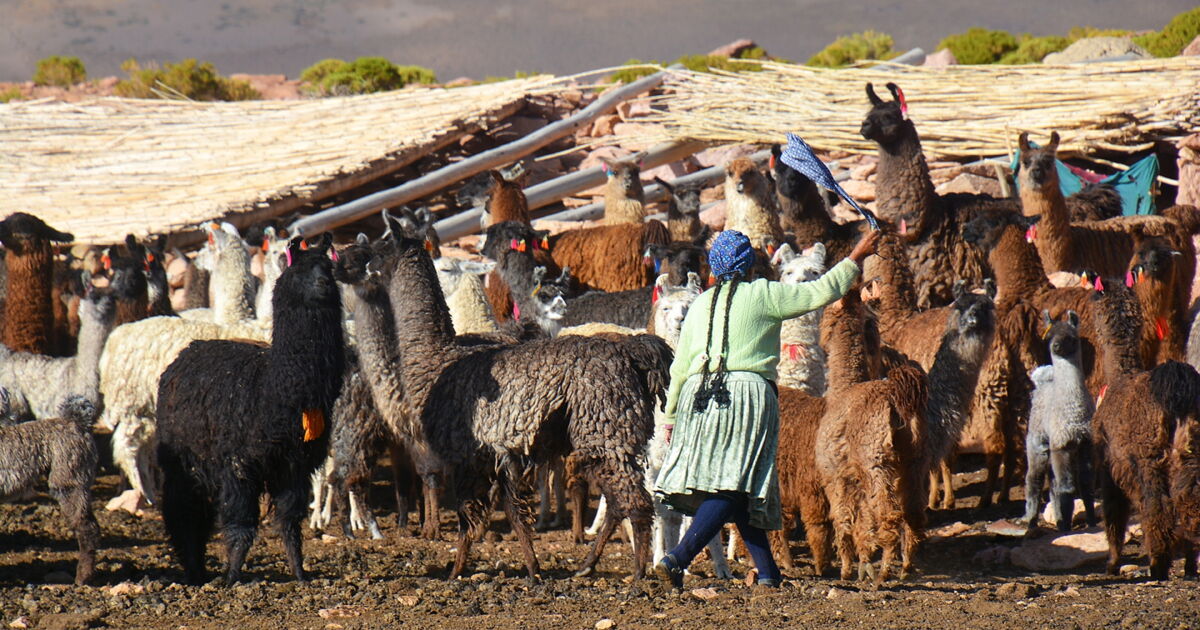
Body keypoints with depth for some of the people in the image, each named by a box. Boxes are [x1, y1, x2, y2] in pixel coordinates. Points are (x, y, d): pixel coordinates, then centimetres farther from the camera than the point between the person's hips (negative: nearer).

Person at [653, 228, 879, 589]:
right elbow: (822, 292, 7)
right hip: (748, 393, -5)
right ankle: (677, 558, -26)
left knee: (738, 492, 11)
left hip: (699, 394, 5)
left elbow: (679, 367, 17)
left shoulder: (701, 305, 16)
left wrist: (670, 417, 24)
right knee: (733, 488, -10)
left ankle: (767, 571, 9)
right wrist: (856, 258, 20)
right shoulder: (764, 295, 3)